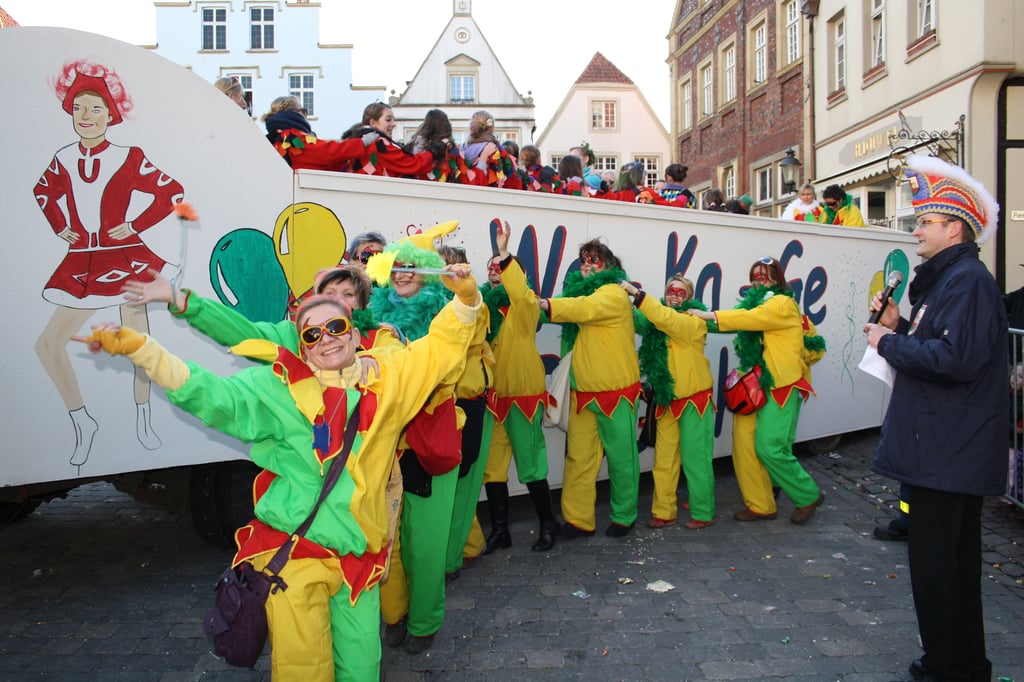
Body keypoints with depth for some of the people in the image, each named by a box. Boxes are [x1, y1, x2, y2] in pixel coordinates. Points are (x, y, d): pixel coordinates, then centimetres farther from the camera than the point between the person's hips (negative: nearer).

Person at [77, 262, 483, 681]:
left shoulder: (386, 378, 1)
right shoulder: (279, 388, -6)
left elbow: (440, 346, 10)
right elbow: (212, 395, -14)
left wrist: (466, 301, -3)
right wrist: (140, 347, -23)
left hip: (358, 551, 3)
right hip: (293, 549, -3)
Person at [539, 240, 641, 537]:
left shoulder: (614, 294, -10)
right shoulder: (580, 290, 15)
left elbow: (585, 309, -28)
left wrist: (546, 305, -37)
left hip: (615, 390, -6)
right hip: (582, 390, 6)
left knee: (620, 456, 5)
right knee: (578, 456, 5)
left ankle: (624, 517, 21)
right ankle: (578, 519, 13)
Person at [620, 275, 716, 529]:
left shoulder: (694, 321, -11)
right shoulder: (657, 323, 9)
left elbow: (667, 319, -26)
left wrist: (636, 293, -29)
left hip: (694, 399, -5)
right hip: (666, 400, 5)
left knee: (695, 458, 1)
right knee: (663, 459, 8)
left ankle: (703, 513, 13)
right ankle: (664, 512, 17)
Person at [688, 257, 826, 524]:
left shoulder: (783, 304, -6)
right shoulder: (759, 304, 21)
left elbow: (749, 319, -18)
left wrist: (708, 316, -17)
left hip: (781, 385, -7)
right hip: (756, 384, 7)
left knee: (770, 447, -11)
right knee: (744, 444, -2)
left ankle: (809, 497, 11)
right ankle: (760, 506, 9)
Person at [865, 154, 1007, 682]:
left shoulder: (968, 279, -17)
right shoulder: (945, 277, 17)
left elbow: (956, 359, -28)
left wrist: (889, 343, -16)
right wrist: (898, 326, 7)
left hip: (949, 454, -11)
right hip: (946, 448, 11)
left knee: (936, 565, -2)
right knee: (953, 559, 20)